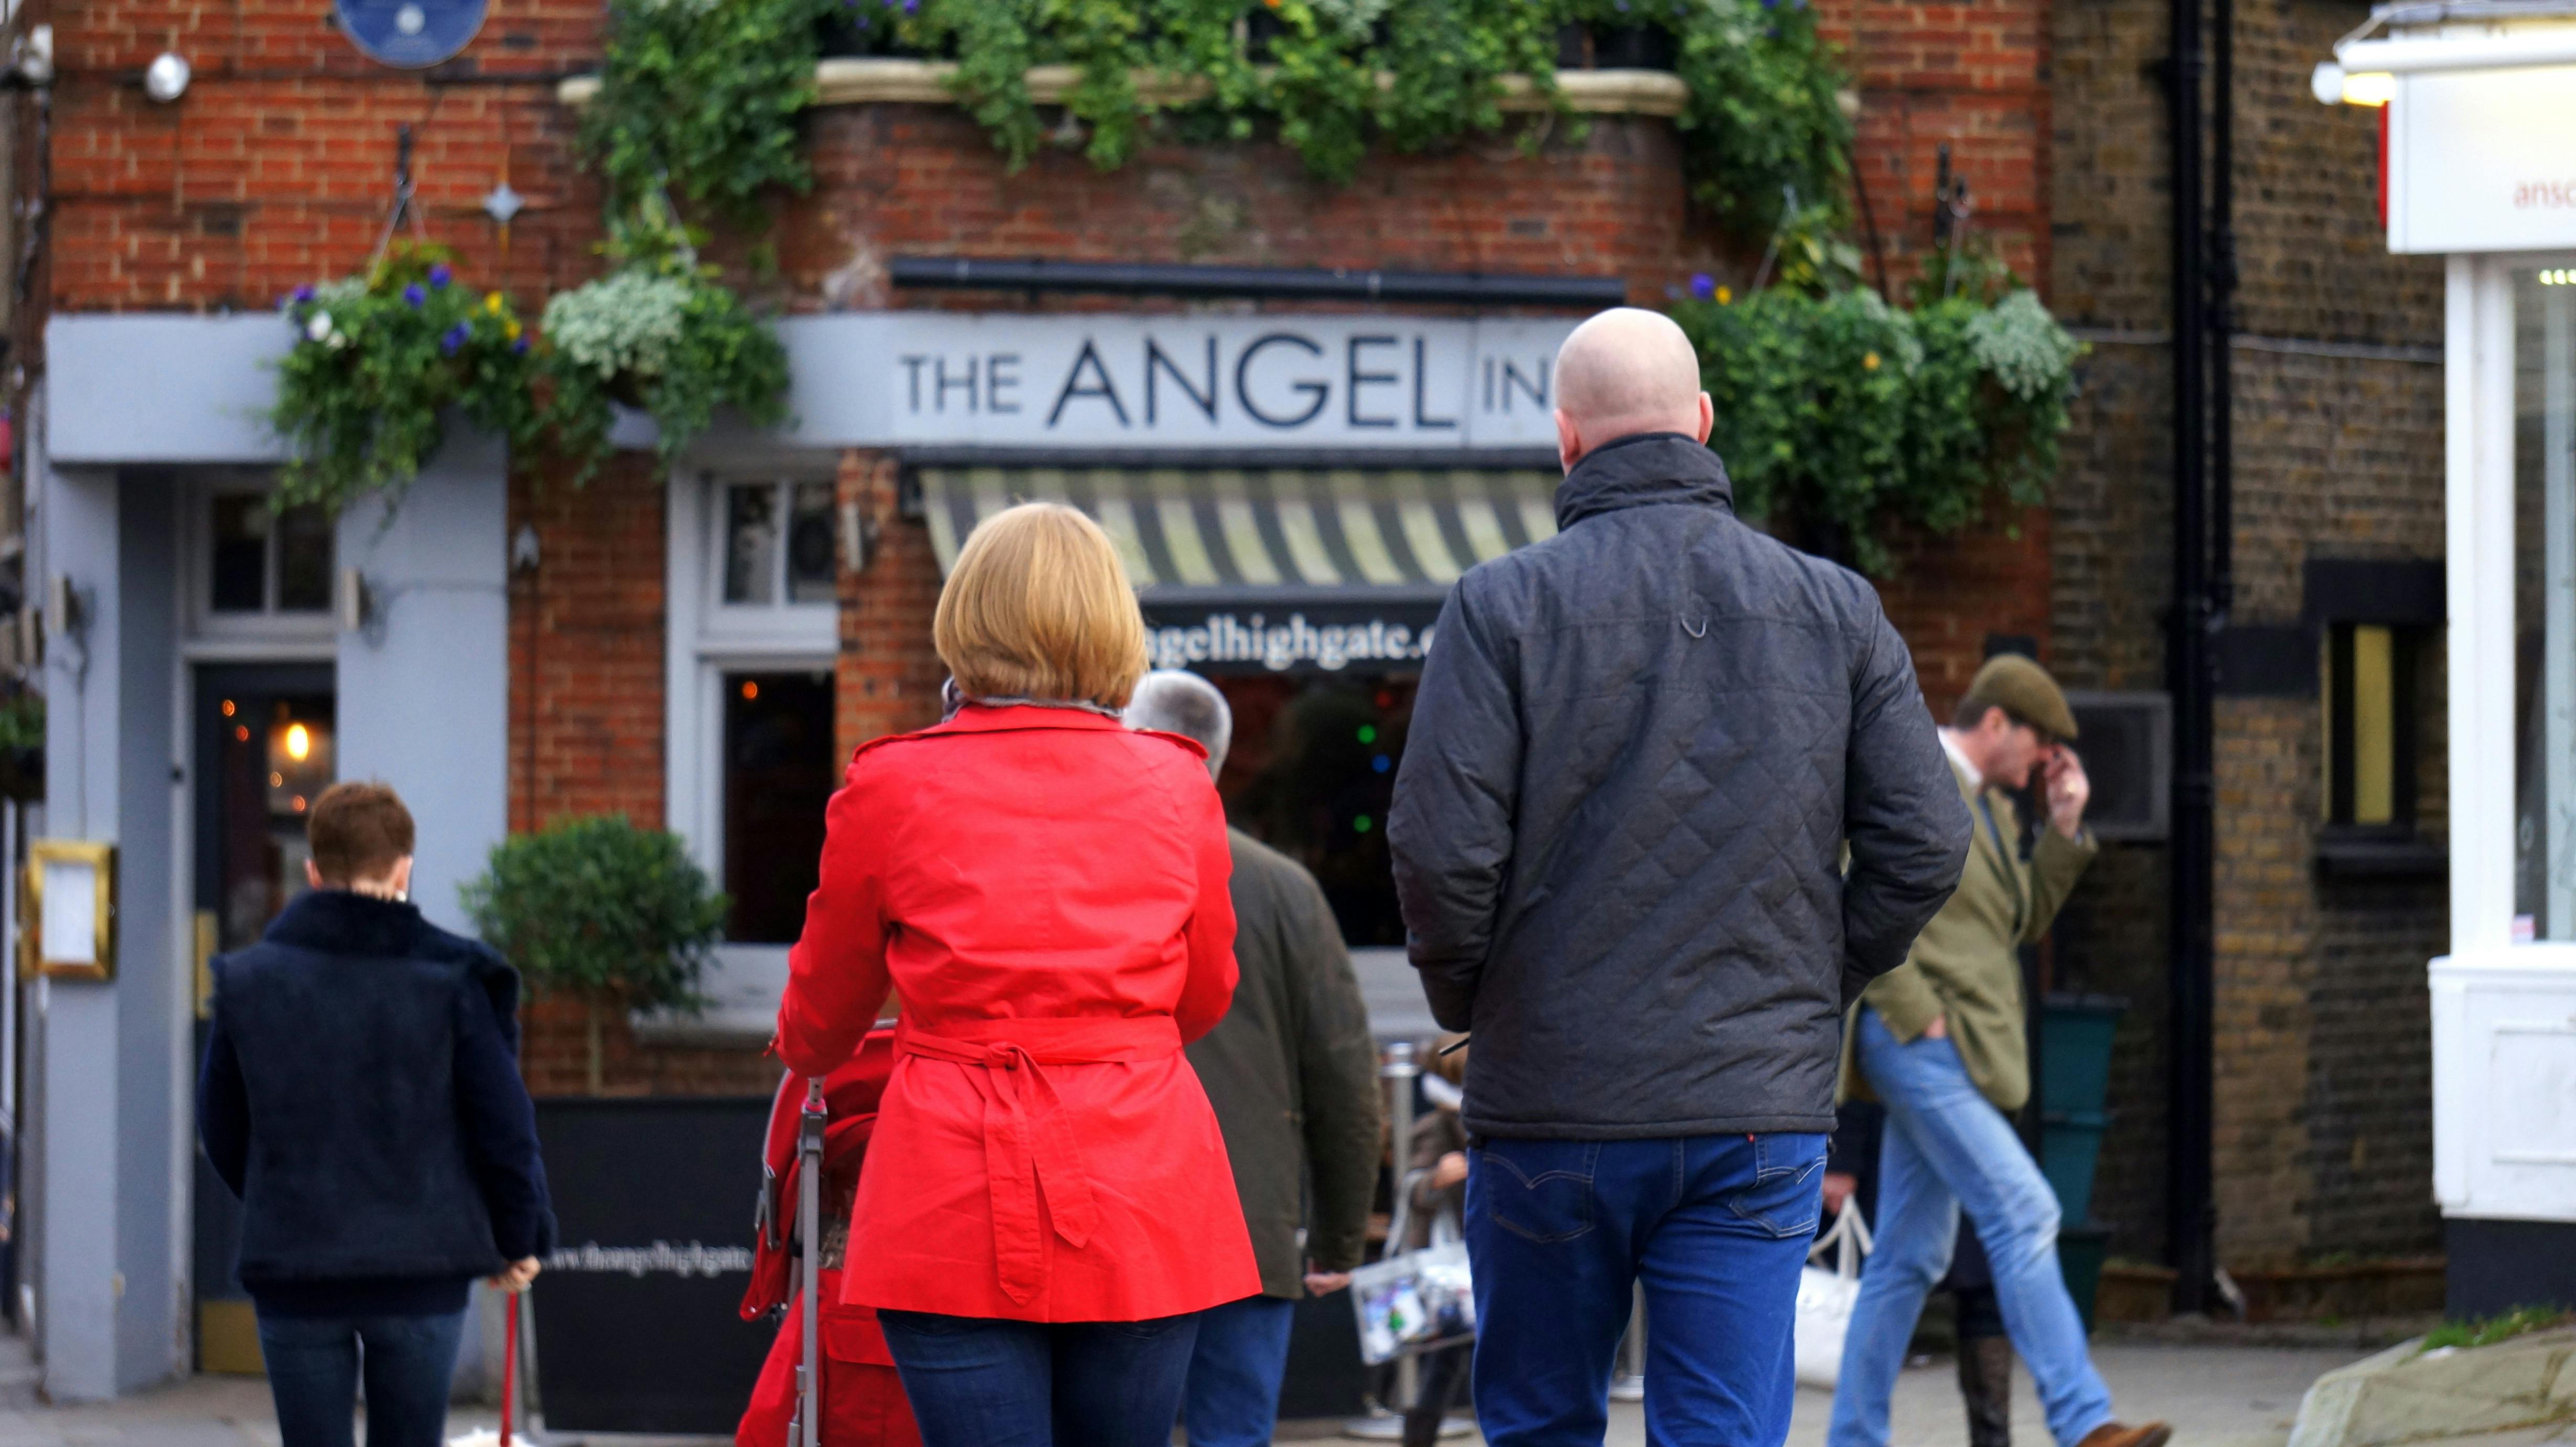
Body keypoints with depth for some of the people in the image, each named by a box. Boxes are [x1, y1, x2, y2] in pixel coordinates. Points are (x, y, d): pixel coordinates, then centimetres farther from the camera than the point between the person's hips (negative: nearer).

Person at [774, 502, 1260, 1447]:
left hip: (958, 1200, -2)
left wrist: (803, 1056, 40)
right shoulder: (1177, 786, 4)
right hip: (1143, 1188, 2)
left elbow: (820, 1020, 16)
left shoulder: (891, 789, 0)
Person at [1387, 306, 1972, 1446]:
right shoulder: (1835, 610, 5)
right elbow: (1925, 842, 2)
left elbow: (1441, 847, -11)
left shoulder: (1503, 606, -5)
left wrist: (1467, 1003, 7)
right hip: (1761, 1115, 2)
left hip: (1552, 1105, -2)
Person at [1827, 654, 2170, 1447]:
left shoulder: (1988, 803, 20)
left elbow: (2026, 918, 21)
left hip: (1952, 1051, 10)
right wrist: (1918, 1016, -19)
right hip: (1920, 1045, -10)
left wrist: (2065, 827, 10)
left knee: (1910, 1256, 10)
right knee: (2023, 1212, -16)